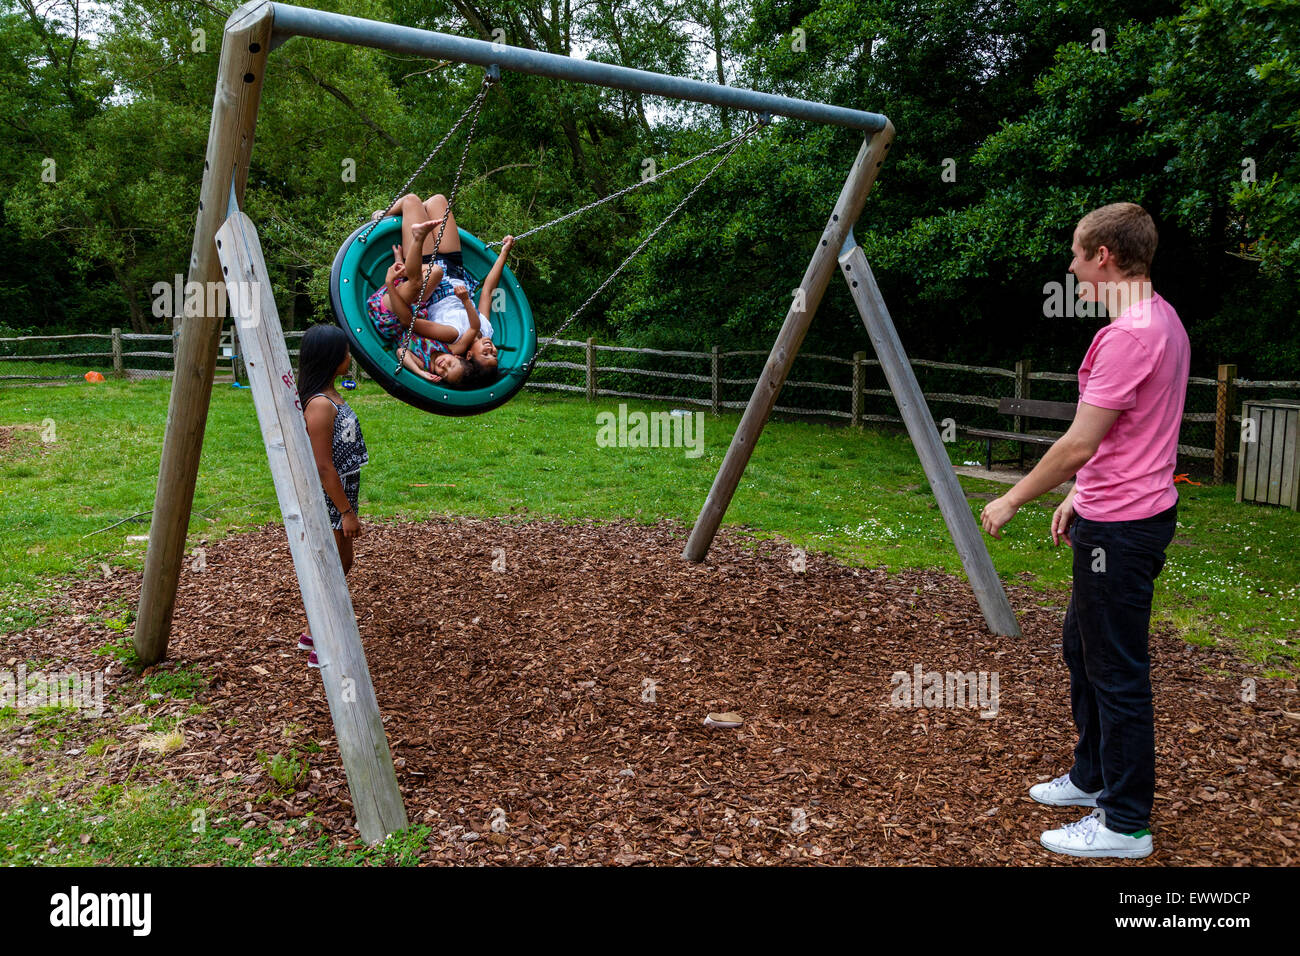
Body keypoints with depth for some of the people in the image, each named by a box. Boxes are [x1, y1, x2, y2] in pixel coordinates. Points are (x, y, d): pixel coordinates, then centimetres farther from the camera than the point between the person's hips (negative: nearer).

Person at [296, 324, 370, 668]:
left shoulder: (331, 397, 8)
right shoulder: (320, 405, -22)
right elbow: (323, 466, -22)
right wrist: (347, 511, -17)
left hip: (339, 493, 10)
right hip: (328, 499, -10)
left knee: (341, 564, 19)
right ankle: (321, 650, 13)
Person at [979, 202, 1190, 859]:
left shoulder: (1131, 332, -21)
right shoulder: (1162, 321, 12)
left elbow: (1079, 442, -20)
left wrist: (1014, 500, -9)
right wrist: (1079, 496, 19)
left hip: (1121, 528, -11)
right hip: (1119, 514, 11)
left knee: (1117, 674, 0)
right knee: (1082, 647, 22)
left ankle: (1126, 824, 13)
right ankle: (1092, 777, 37)